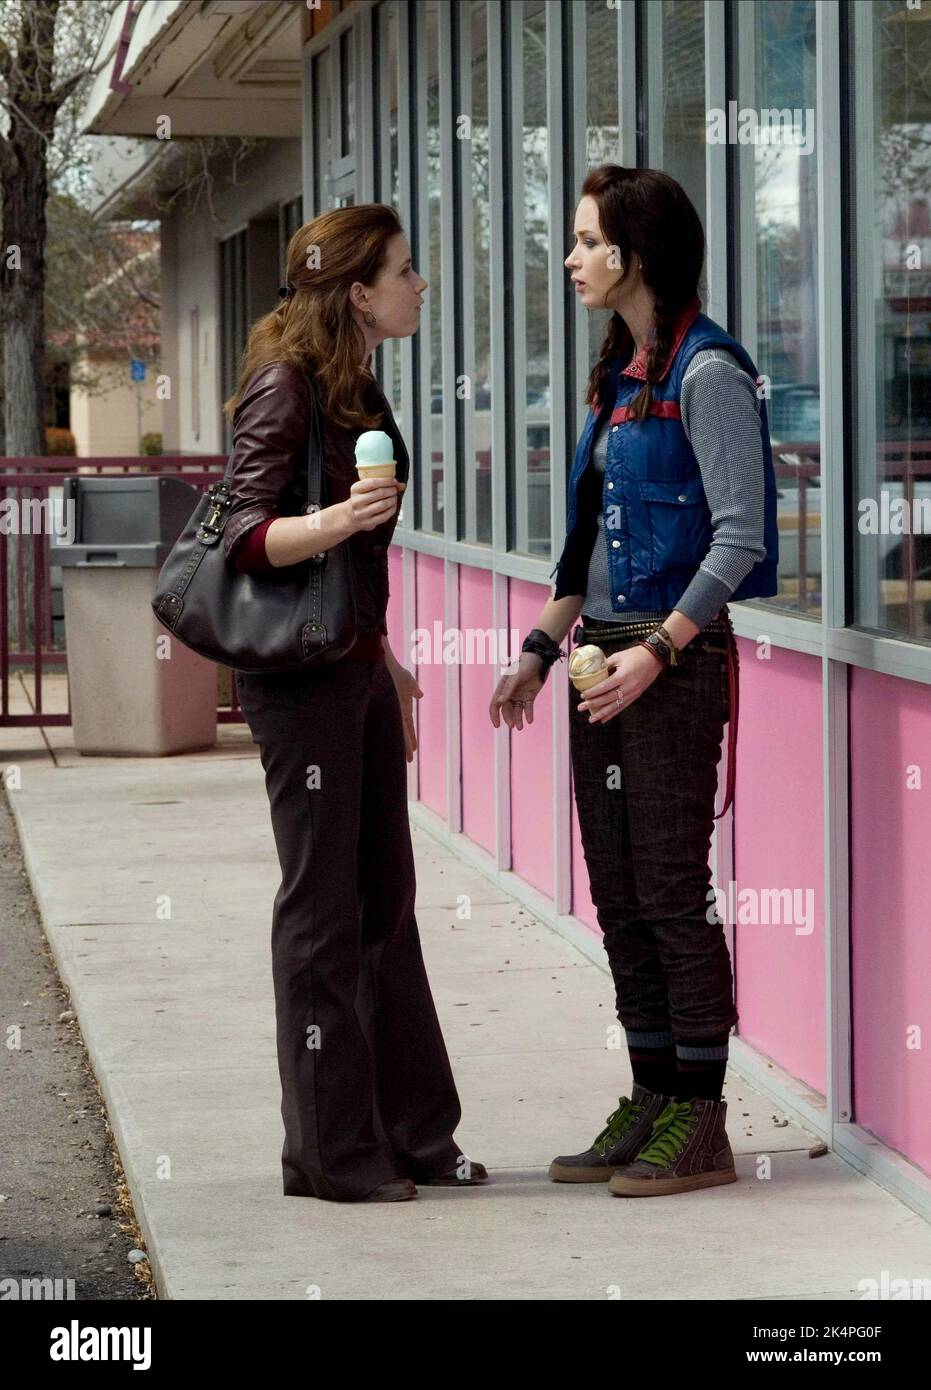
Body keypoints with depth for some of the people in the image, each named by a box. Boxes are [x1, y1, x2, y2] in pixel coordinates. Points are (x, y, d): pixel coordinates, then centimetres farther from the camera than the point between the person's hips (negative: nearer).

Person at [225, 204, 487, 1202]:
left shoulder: (356, 388, 14)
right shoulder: (285, 386, -13)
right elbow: (250, 539, -17)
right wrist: (338, 519, -34)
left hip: (357, 670, 9)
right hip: (299, 676, -9)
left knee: (386, 900, 12)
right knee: (322, 906, -3)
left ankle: (410, 1132, 19)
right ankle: (328, 1151, 5)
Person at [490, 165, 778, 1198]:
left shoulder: (705, 374, -12)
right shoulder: (619, 372, 15)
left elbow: (740, 538, -17)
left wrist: (657, 651, -22)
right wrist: (540, 651, 16)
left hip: (676, 657, -9)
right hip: (604, 656, 9)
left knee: (671, 887, -5)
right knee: (617, 891, 10)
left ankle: (699, 1121, 3)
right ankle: (650, 1102, 18)